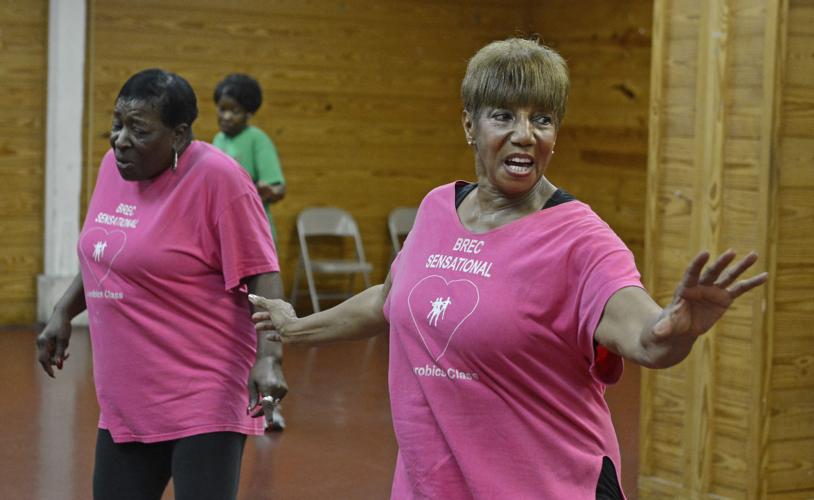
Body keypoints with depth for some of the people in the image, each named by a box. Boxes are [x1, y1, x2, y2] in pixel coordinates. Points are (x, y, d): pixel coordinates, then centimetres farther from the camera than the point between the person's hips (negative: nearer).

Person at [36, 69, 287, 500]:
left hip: (203, 401, -7)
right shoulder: (114, 164, 6)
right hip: (125, 400, 7)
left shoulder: (216, 177, -16)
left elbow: (262, 276, -16)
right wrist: (63, 311, 18)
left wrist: (268, 356, -27)